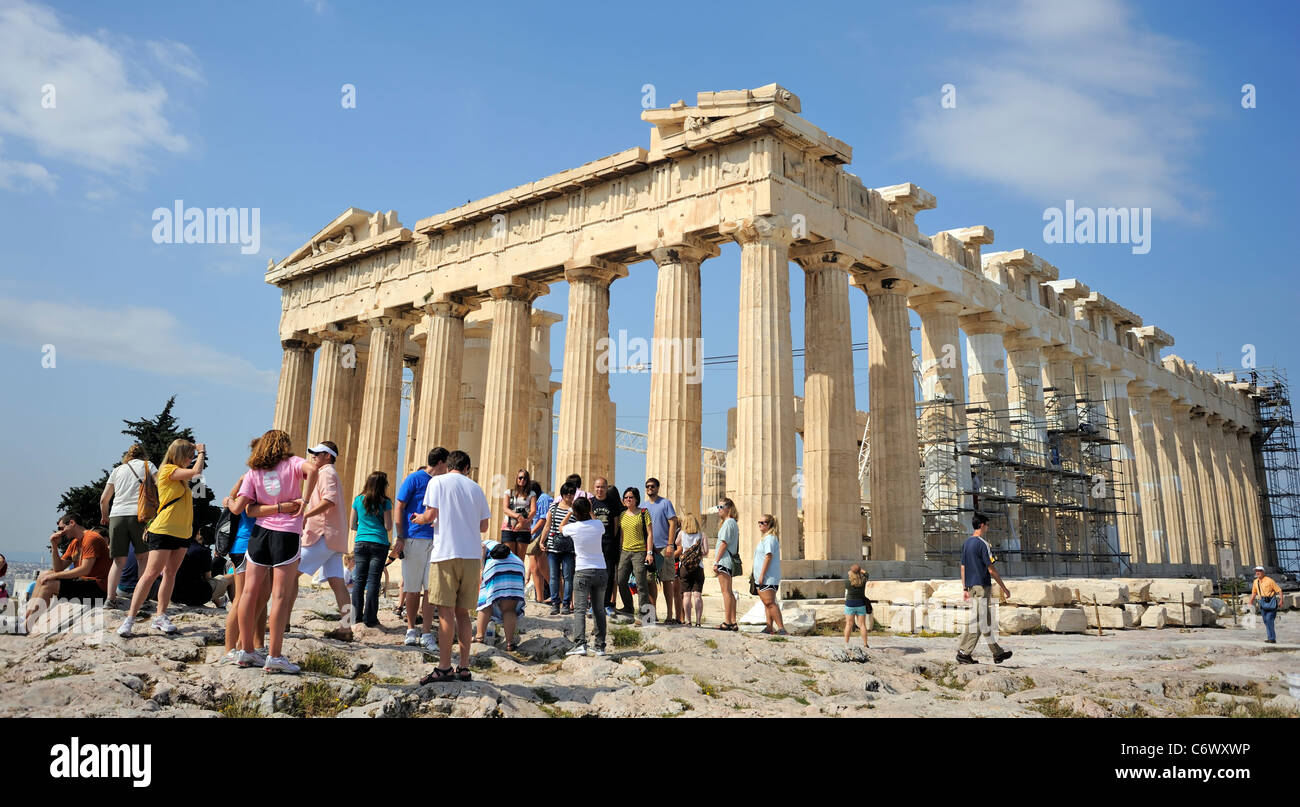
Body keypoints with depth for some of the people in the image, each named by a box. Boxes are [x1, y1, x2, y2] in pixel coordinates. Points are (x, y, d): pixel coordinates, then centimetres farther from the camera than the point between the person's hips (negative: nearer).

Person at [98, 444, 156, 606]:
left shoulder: (117, 470, 20)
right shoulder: (147, 465, 13)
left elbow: (104, 499, 20)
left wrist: (104, 516, 36)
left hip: (117, 515, 3)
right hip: (139, 515, -2)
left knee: (119, 560, 7)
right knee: (143, 559, 3)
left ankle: (110, 597, -4)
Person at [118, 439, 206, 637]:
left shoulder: (180, 476, 16)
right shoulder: (168, 470, -9)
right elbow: (196, 471, -17)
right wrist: (201, 452, -4)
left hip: (182, 532, 9)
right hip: (163, 530, -9)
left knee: (170, 573, 8)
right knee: (151, 573, -10)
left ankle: (160, 616, 12)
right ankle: (130, 618, -7)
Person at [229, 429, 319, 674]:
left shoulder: (253, 472, 9)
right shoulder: (292, 462, 3)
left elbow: (239, 508, -1)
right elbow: (312, 469, -21)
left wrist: (229, 504, 21)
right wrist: (304, 500, -14)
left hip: (259, 533, 4)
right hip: (287, 534, -4)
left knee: (250, 592, 10)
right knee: (281, 595, -2)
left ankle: (246, 652, 17)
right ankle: (274, 656, -2)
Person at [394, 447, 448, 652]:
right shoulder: (414, 478, 0)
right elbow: (399, 507, -2)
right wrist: (400, 537, -8)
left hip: (435, 541, 4)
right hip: (413, 539, -3)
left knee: (430, 588, -3)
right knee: (412, 589, 5)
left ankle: (427, 635, 0)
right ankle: (411, 630, 20)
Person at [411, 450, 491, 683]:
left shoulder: (438, 481, 2)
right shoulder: (475, 488, 13)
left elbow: (430, 515, -7)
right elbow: (483, 526, 14)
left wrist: (417, 518, 15)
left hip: (447, 552, -4)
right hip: (472, 554, 4)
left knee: (446, 611, -2)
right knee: (462, 612, 9)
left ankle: (444, 668, -2)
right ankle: (464, 668, 10)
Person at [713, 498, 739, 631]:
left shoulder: (728, 522, -11)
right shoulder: (734, 523, 19)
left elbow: (724, 544, -16)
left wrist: (716, 561, -15)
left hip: (724, 560, -10)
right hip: (730, 560, 10)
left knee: (726, 592, -9)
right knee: (729, 593, 11)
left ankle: (727, 623, -9)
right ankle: (733, 622, 12)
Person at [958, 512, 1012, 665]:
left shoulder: (966, 543, 12)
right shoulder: (983, 544, -14)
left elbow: (963, 567, 14)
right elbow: (991, 569, -14)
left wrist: (965, 588, 18)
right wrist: (1004, 589, -8)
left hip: (971, 586, 9)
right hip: (981, 586, -9)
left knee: (986, 620, 13)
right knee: (978, 621, -5)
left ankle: (997, 653, 17)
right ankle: (964, 653, -4)